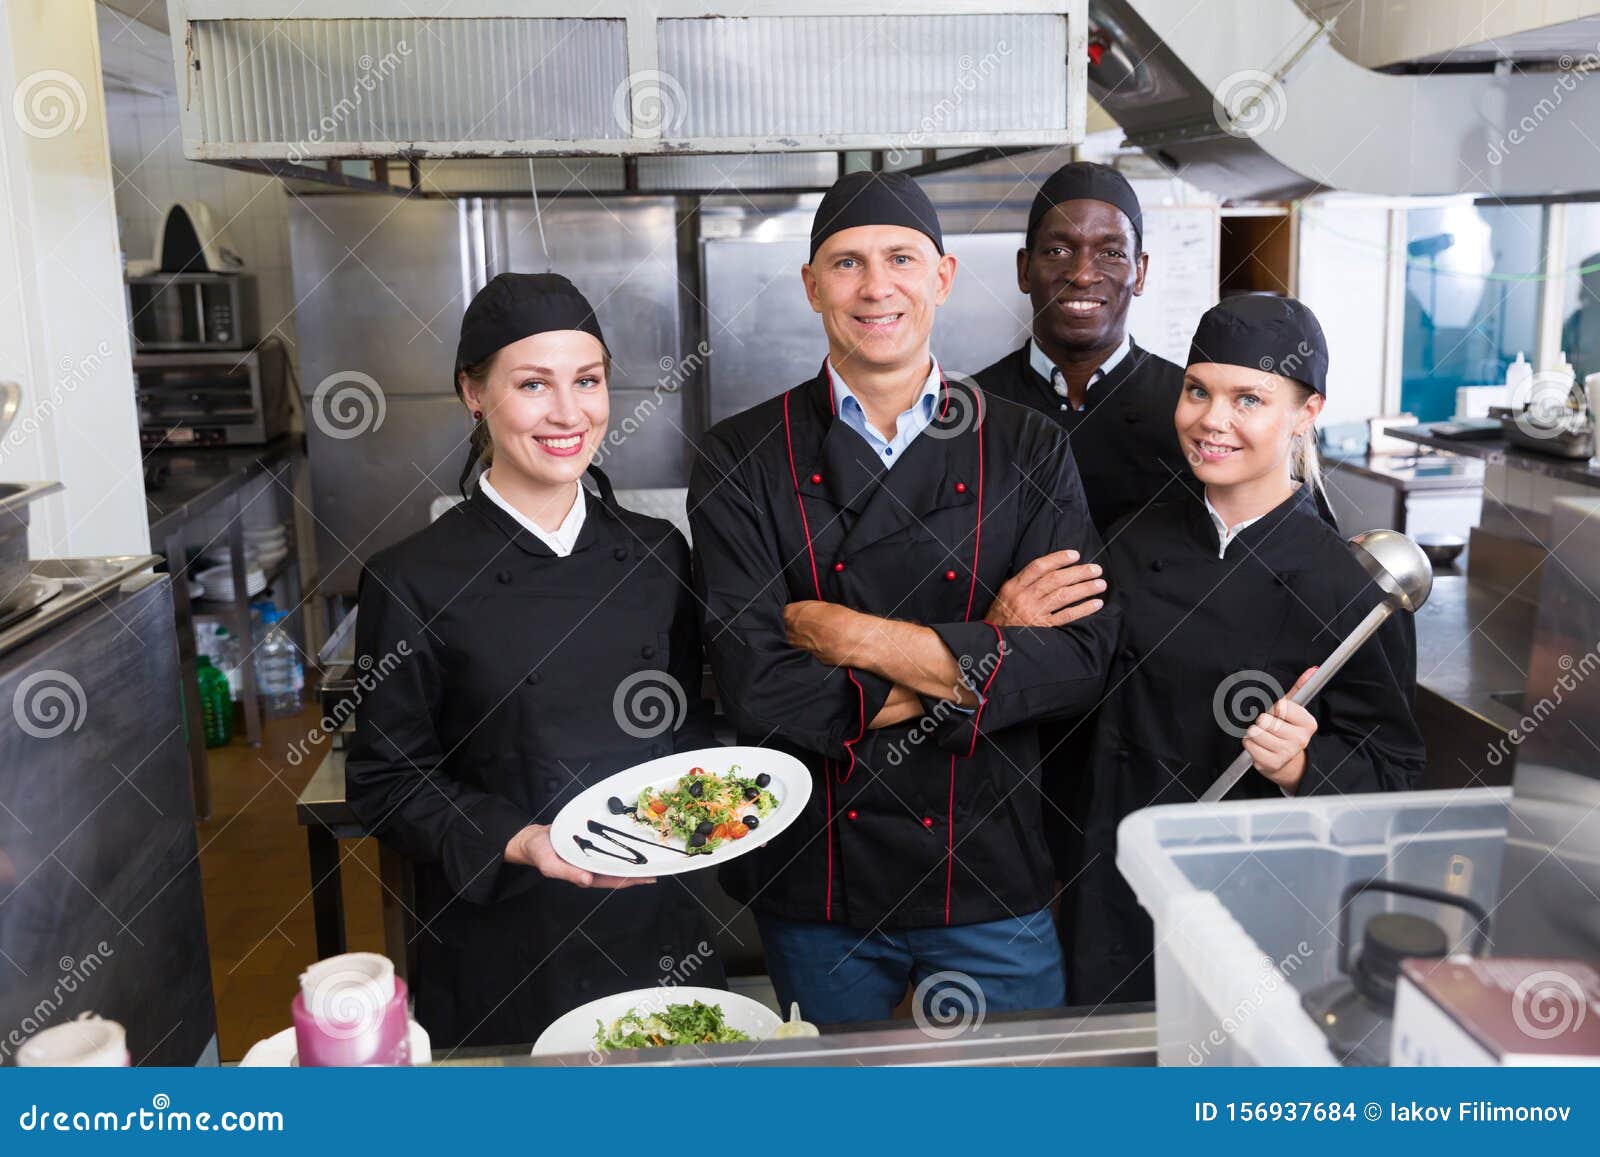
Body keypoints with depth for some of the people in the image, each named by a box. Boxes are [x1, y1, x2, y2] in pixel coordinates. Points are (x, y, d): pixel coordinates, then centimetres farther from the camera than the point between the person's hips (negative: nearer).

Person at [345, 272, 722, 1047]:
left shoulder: (657, 554, 1)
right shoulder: (413, 583, -11)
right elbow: (385, 782, -7)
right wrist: (515, 843, -21)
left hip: (657, 935, 4)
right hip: (500, 958, -3)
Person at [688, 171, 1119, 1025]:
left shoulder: (1027, 449, -1)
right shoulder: (741, 460, -6)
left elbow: (1081, 658, -11)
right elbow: (757, 690, -16)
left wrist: (861, 637, -18)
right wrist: (981, 655, -14)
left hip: (994, 881, 1)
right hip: (813, 887, 0)